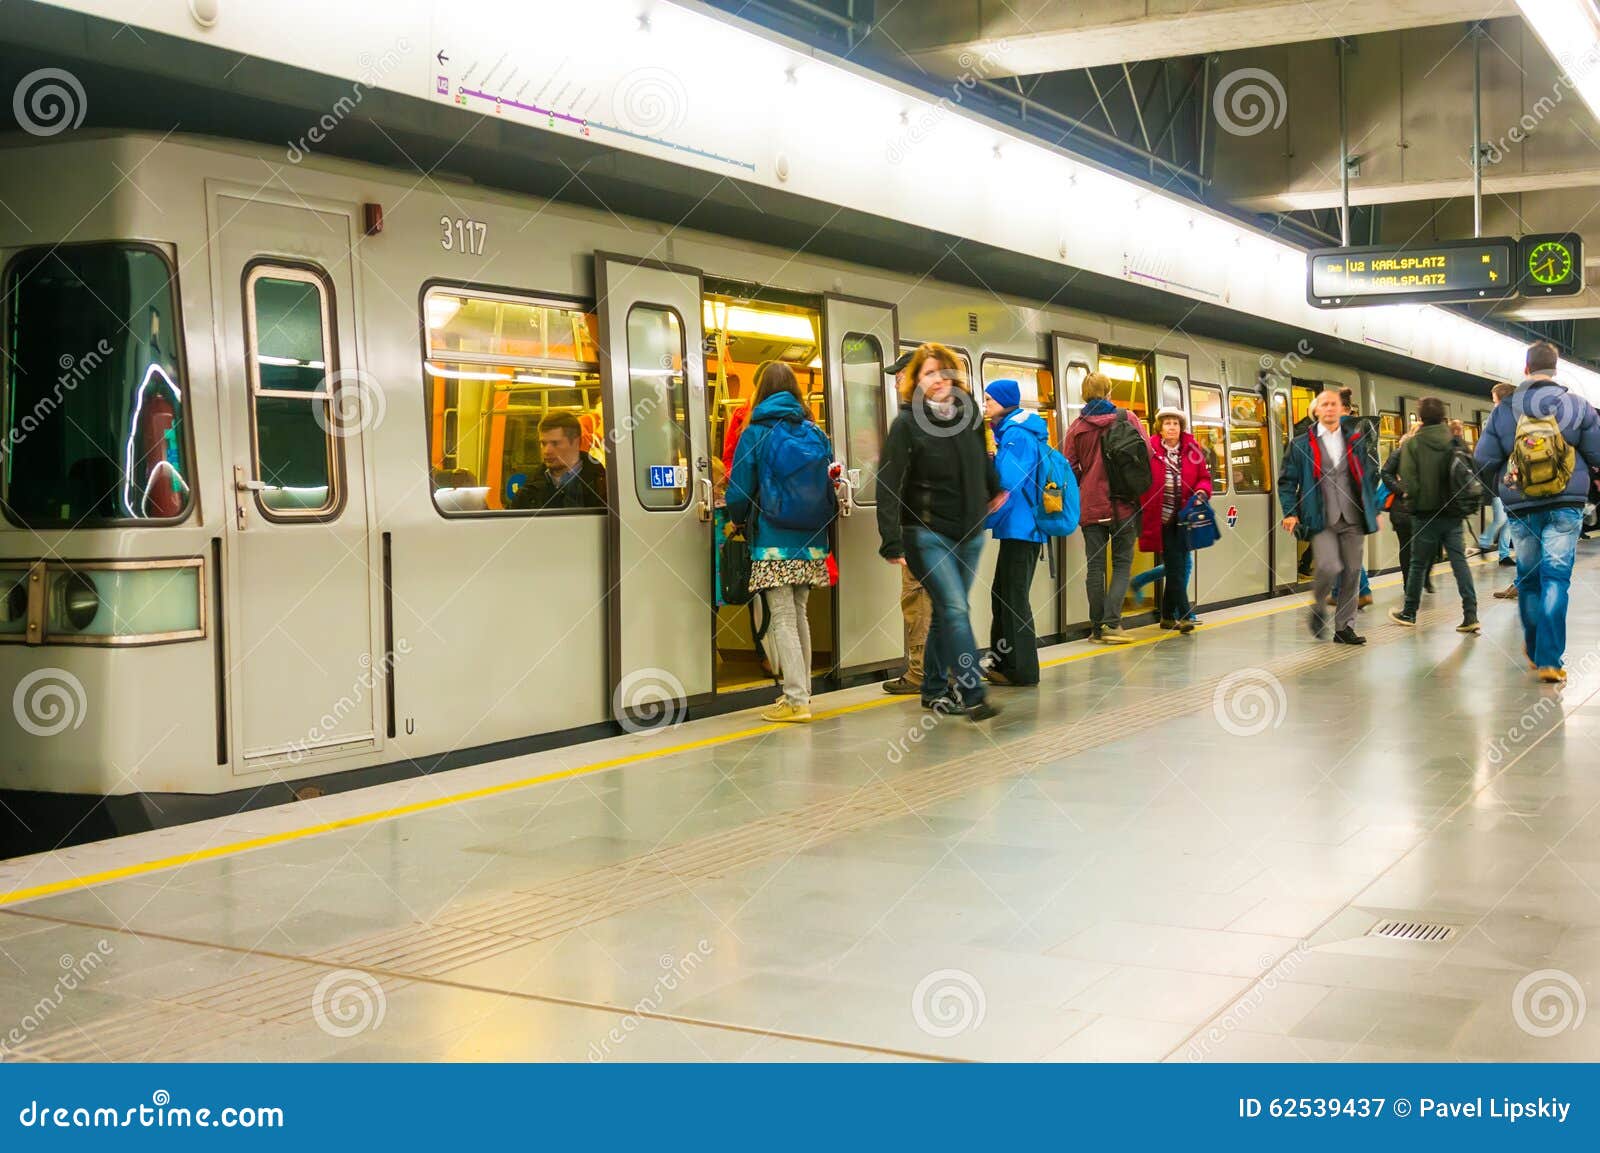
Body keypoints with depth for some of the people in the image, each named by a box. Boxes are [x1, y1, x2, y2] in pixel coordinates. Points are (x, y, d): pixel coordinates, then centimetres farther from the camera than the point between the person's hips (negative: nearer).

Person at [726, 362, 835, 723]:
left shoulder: (755, 434, -7)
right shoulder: (816, 433, 6)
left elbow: (738, 493, -8)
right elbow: (829, 485, 11)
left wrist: (740, 521, 12)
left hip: (773, 543, -5)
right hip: (810, 541, 5)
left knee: (782, 620, -2)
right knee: (799, 616, 17)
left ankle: (796, 701, -6)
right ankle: (800, 691, 24)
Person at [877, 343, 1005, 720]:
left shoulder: (970, 414, 5)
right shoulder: (907, 423, -10)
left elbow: (984, 460, 25)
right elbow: (888, 485, -15)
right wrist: (892, 541, -22)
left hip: (969, 534, 5)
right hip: (927, 534, -5)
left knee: (946, 613, 12)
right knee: (955, 610, -15)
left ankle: (934, 690, 23)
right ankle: (974, 696, -15)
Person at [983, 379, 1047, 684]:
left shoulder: (1016, 434, -14)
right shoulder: (1010, 431, 17)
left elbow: (1008, 483, -22)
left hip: (1020, 527, -10)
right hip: (1018, 527, 10)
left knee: (1014, 596, -4)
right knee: (1002, 595, 14)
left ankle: (1021, 670, 1)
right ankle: (1004, 664, 21)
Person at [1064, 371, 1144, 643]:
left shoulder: (1077, 426, 2)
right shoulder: (1127, 418, 0)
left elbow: (1069, 467, 0)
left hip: (1090, 505, 1)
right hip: (1124, 504, -1)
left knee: (1095, 566, 6)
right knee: (1122, 563, 4)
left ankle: (1097, 627, 6)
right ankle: (1112, 622, -10)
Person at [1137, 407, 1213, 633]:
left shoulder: (1192, 448, 7)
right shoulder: (1150, 449, -4)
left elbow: (1204, 476, 13)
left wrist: (1202, 490, -9)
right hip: (1160, 518, -4)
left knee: (1178, 566, 8)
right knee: (1176, 567, -6)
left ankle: (1168, 616, 20)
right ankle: (1183, 615, -5)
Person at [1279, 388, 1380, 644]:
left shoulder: (1356, 439, 12)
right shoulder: (1302, 444, 4)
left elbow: (1370, 475, 17)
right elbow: (1287, 480, 5)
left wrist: (1374, 510, 13)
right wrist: (1290, 512, -6)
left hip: (1353, 518, 3)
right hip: (1321, 519, -3)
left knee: (1352, 571, 3)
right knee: (1329, 566, -20)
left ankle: (1344, 627, 13)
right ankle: (1318, 607, 9)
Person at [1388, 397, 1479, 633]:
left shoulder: (1412, 444, -10)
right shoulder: (1456, 442, 1)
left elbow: (1408, 482, -15)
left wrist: (1414, 497, 4)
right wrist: (1461, 504, 12)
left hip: (1426, 513, -3)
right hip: (1453, 513, 3)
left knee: (1418, 564, 11)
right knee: (1460, 562, 2)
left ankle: (1409, 613, 24)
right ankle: (1470, 614, -6)